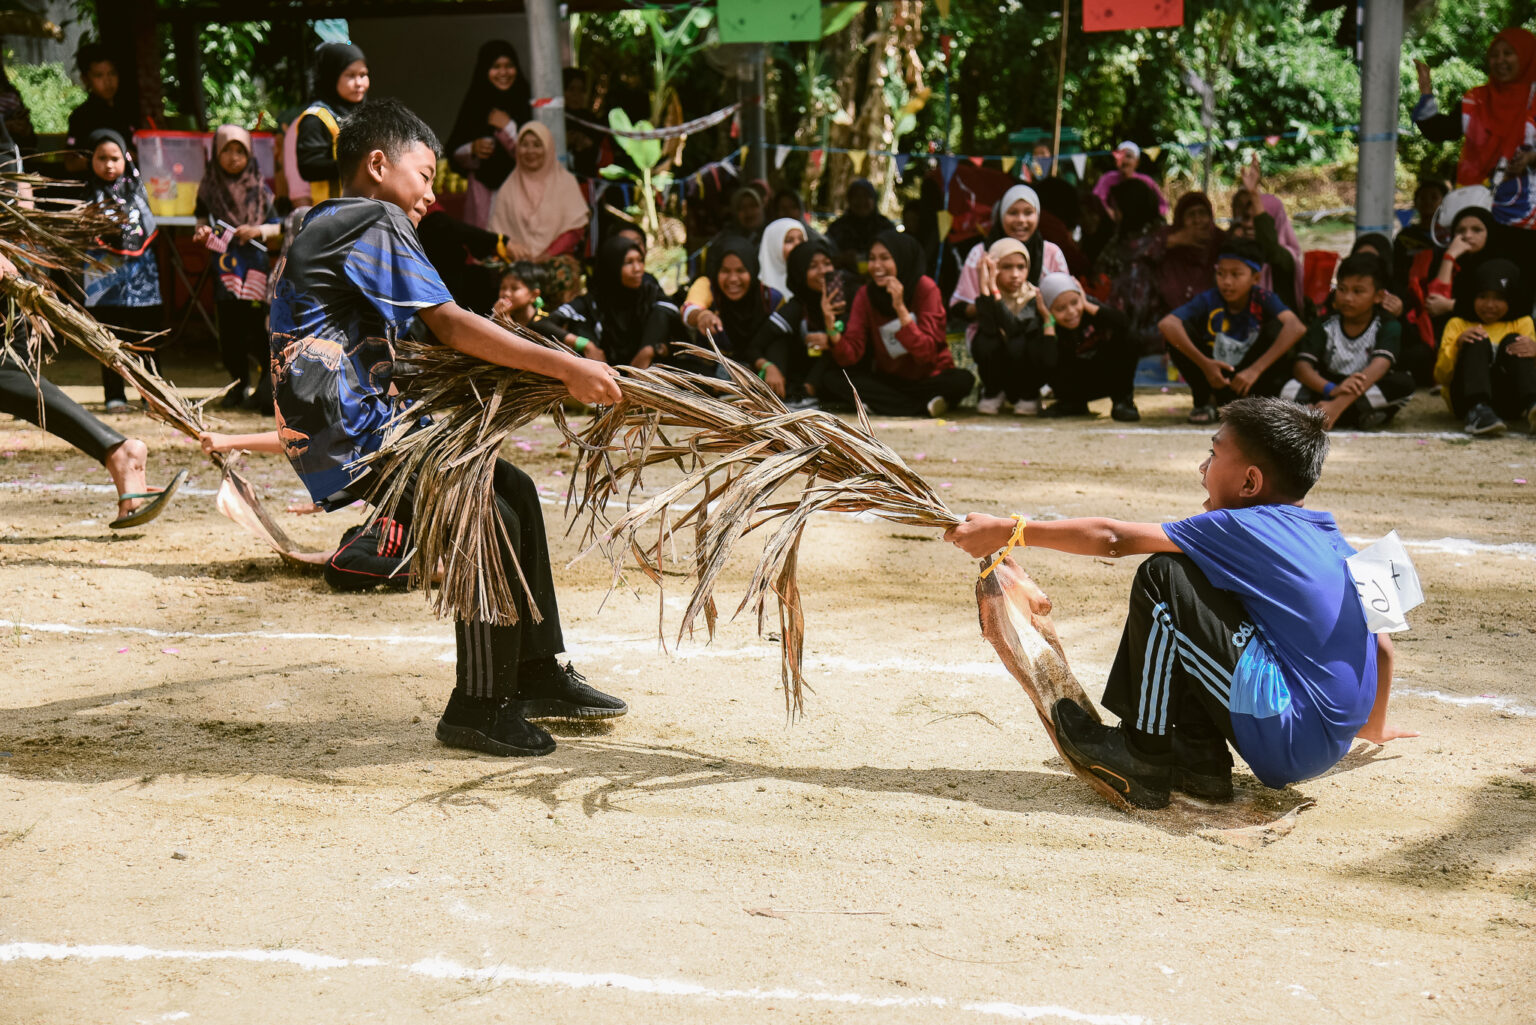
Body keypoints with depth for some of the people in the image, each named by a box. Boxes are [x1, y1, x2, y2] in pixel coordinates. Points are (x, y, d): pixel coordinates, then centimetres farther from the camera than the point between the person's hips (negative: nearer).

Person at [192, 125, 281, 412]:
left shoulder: (259, 190, 2)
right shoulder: (210, 188, 7)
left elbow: (278, 227, 4)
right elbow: (203, 219, 17)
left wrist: (258, 231, -14)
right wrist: (202, 232, -5)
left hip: (254, 269, -2)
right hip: (224, 268, 2)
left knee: (257, 326, -8)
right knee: (229, 329, 5)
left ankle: (267, 384, 2)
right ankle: (238, 383, 19)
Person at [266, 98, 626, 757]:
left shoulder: (328, 228, 24)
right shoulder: (373, 222, -9)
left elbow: (423, 342, 20)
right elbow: (449, 326, -18)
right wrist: (564, 368, -19)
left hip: (356, 425, 11)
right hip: (347, 438, -11)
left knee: (512, 489, 11)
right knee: (487, 522, -19)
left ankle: (535, 672, 16)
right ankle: (476, 708, -8)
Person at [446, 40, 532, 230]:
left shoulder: (529, 105, 2)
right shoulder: (474, 106, 11)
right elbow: (453, 153, 14)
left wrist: (508, 127, -6)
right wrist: (472, 149, -6)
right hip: (483, 193, 2)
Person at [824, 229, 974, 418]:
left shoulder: (925, 289, -11)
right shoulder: (865, 295, -3)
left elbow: (925, 354, -22)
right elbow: (849, 357, -11)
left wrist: (901, 308, -29)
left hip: (928, 378, -3)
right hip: (888, 380, 3)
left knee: (962, 380, -32)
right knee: (831, 379, -23)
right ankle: (923, 406, -25)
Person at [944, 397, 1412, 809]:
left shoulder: (1245, 530, -9)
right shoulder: (1334, 542, 12)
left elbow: (1111, 540, -7)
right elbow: (1380, 645, 18)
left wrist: (1010, 530, 1)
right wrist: (1372, 727, 35)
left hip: (1288, 744, -9)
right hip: (1329, 744, 9)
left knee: (1162, 579, -8)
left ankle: (1143, 759, 0)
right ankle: (1199, 761, 15)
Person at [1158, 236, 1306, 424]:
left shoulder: (1264, 299, -14)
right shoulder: (1208, 301, -14)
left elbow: (1296, 327, -33)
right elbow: (1166, 324, -31)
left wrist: (1255, 370, -39)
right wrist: (1204, 364, -37)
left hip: (1247, 381, 0)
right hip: (1213, 378, 1)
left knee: (1276, 328, -22)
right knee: (1180, 331, -22)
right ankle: (1204, 401, -4)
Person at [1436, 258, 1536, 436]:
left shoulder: (1521, 323, 16)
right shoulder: (1458, 324, 13)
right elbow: (1441, 378, 1)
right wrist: (1458, 344, -17)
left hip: (1508, 401, 1)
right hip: (1465, 399, -1)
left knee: (1512, 341, -18)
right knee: (1478, 342, -22)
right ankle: (1477, 412, -49)